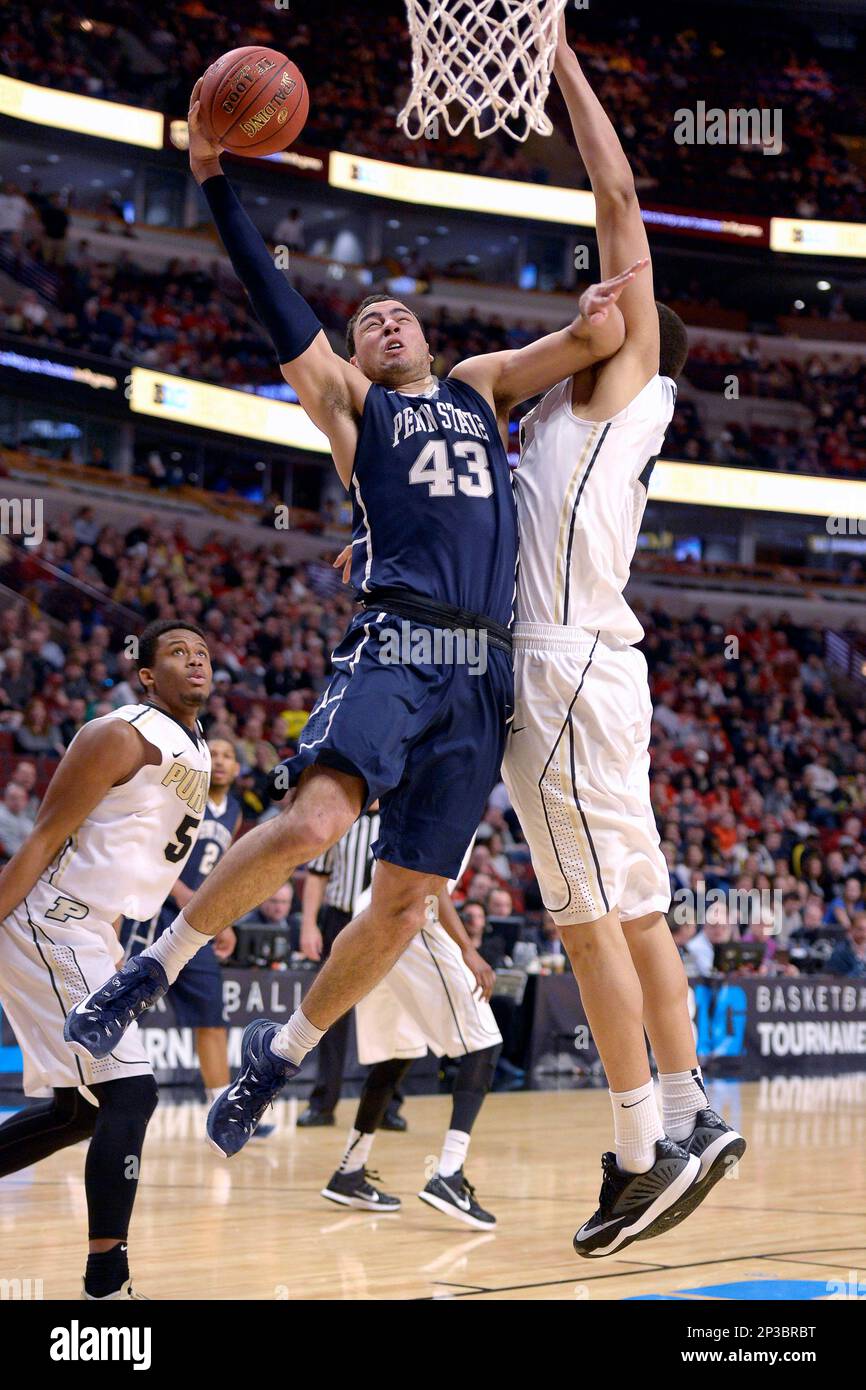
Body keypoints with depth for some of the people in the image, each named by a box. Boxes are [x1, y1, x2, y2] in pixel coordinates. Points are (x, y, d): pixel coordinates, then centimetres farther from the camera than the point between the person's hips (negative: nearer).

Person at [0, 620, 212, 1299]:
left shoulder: (198, 752, 13)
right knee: (130, 1091, -17)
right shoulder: (121, 736, -15)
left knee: (83, 1109, 17)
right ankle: (106, 1281, -14)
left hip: (94, 935, 10)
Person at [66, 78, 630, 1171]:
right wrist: (215, 182, -3)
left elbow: (595, 337, 20)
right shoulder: (349, 403, 14)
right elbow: (280, 309, 3)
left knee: (408, 898, 1)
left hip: (483, 673, 4)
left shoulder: (480, 386, 26)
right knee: (314, 821, -29)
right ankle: (155, 967, -10)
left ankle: (278, 1054, 18)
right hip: (394, 645, -4)